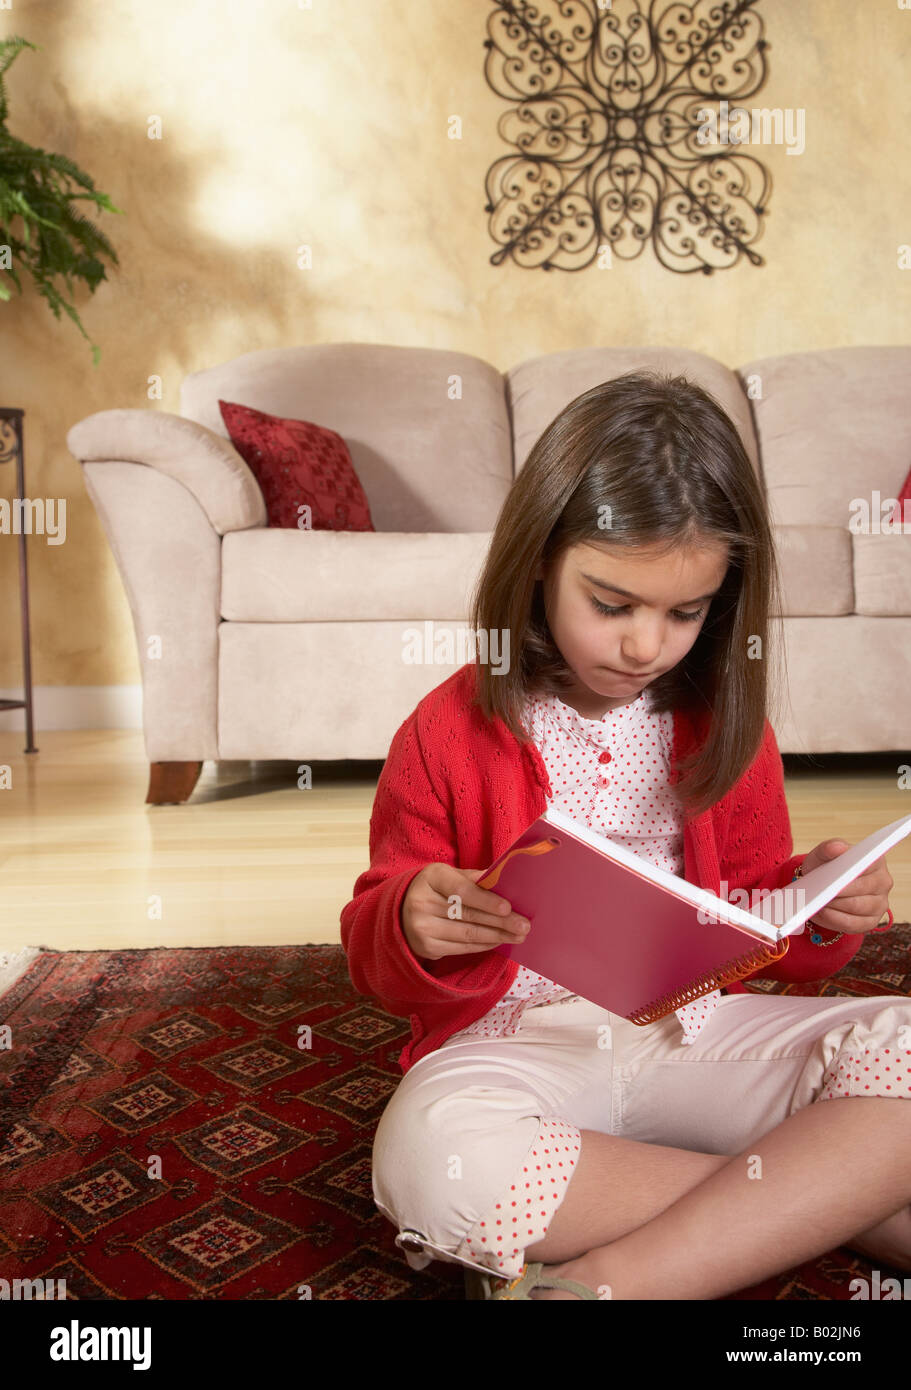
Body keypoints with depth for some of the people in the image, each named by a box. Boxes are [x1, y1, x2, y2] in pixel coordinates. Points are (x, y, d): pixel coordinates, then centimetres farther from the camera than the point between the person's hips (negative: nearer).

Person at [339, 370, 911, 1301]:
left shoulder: (725, 725, 6)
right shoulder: (448, 733, -2)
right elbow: (374, 963, 4)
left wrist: (816, 909, -9)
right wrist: (411, 923, -20)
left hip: (698, 1028, 2)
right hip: (516, 1042, -1)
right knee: (429, 1155, -36)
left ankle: (612, 1279, -26)